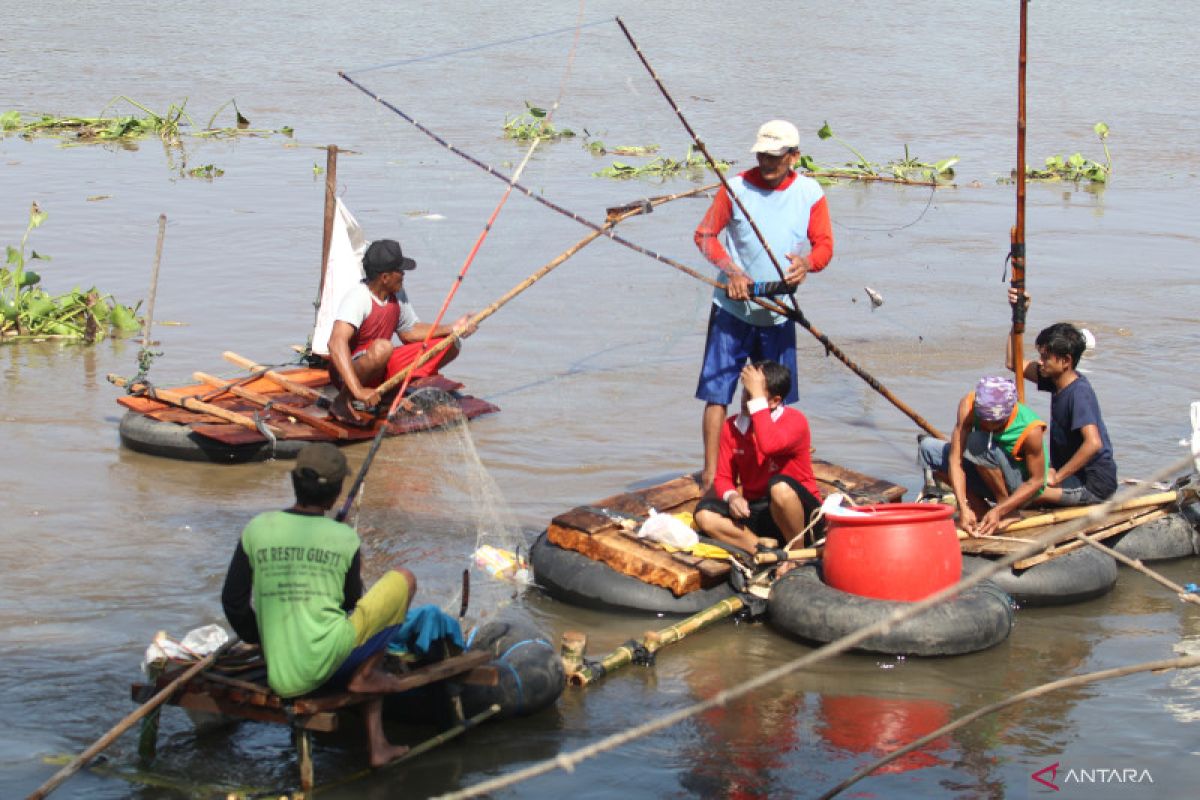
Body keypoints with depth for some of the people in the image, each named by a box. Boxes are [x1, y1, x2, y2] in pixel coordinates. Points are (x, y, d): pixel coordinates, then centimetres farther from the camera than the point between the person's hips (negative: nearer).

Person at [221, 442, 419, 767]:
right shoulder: (345, 539, -1)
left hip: (280, 681, 5)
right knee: (404, 581, 10)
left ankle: (377, 746, 28)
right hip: (330, 662, -5)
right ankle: (364, 676, 9)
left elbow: (233, 602, 9)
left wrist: (260, 642, 25)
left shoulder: (257, 530, 5)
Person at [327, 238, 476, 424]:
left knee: (449, 345, 4)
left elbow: (409, 331, 15)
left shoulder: (397, 295, 0)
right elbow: (336, 343, -39)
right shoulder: (358, 298, -26)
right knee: (382, 348, -42)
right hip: (349, 372, -8)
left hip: (383, 370, 8)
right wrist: (358, 390, -48)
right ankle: (342, 401, -21)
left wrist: (451, 329, 0)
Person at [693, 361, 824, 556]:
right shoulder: (732, 427, 1)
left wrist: (757, 396, -31)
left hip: (800, 511, -5)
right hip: (756, 512, 5)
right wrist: (732, 496, -20)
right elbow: (723, 478, 4)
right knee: (704, 514, -19)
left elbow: (769, 445, -38)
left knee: (780, 486, -38)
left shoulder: (795, 421, -15)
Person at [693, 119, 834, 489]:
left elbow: (824, 244, 2)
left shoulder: (809, 192, -1)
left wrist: (807, 262, -22)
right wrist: (731, 270, -17)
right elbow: (705, 235, -1)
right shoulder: (736, 187, -7)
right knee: (718, 391, -7)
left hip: (779, 313, 3)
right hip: (733, 307, -3)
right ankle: (711, 472, -3)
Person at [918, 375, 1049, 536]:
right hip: (987, 479, 5)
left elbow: (1037, 481, -20)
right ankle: (980, 508, -6)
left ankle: (1010, 512, -13)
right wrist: (963, 507, -33)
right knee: (928, 448, -9)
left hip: (1021, 488, -5)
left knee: (978, 442, -30)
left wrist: (999, 511, -28)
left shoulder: (1030, 430, -30)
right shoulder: (968, 405, -22)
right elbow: (955, 459, -24)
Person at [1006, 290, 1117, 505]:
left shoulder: (1078, 392, -20)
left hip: (1094, 484, -10)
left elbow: (1093, 443, -31)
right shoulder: (1056, 379, 6)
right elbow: (1013, 363, 16)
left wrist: (1057, 477, -24)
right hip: (1074, 475, 10)